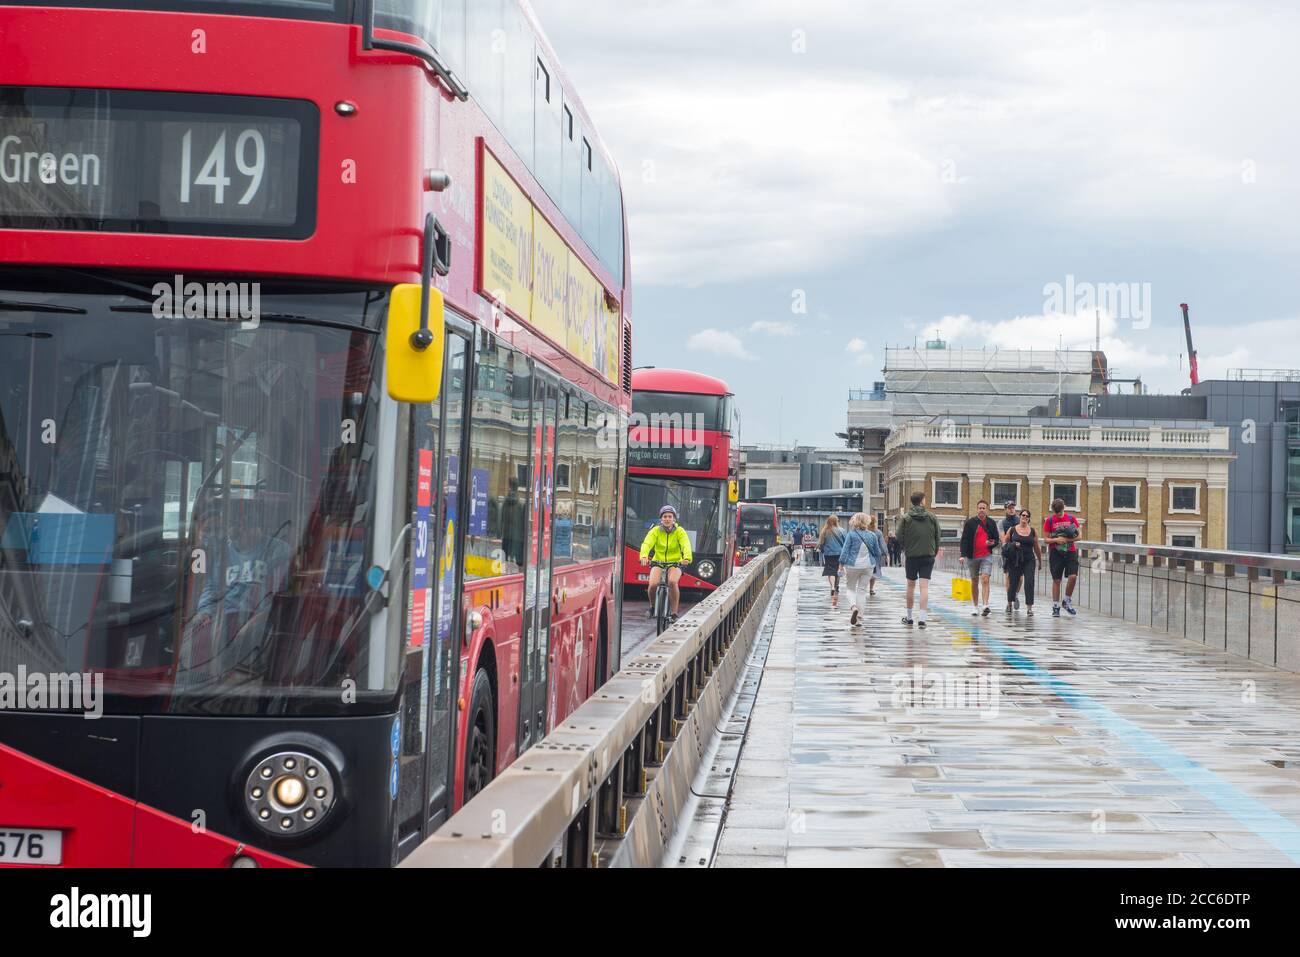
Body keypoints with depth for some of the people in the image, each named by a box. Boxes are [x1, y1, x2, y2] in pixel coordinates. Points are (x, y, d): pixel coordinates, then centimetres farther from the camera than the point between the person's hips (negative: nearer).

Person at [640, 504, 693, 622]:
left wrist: (687, 558, -42)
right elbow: (647, 544, -19)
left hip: (675, 563, -1)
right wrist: (644, 556, -40)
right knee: (653, 584, -26)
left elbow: (686, 545, -21)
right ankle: (652, 606, 7)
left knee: (672, 581, -32)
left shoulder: (679, 531, -5)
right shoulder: (656, 531, -3)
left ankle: (674, 613, -19)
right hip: (658, 562, 1)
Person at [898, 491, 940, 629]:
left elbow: (899, 538, -6)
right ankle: (922, 617, -14)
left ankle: (909, 616, 24)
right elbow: (937, 537, 3)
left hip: (911, 556, 0)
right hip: (928, 556, 0)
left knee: (911, 585, 14)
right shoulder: (932, 517, 1)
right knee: (924, 586, -3)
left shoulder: (906, 518, -5)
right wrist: (934, 552, 13)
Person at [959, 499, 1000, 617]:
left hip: (987, 556, 0)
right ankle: (975, 606, 22)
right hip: (973, 556, 0)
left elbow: (997, 540, 13)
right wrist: (963, 555, -13)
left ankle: (985, 606, -22)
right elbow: (964, 540, -3)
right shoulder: (970, 522, 0)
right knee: (974, 581, 11)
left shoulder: (991, 523, 6)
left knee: (985, 580, -15)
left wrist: (992, 543, -11)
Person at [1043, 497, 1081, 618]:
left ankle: (1067, 602, 7)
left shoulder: (1071, 519, 4)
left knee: (1073, 576, -13)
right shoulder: (1049, 521, 1)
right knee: (1056, 580, 1)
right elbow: (1045, 540, 2)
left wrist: (1067, 539, -11)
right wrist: (1056, 540, -17)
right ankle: (1056, 607, 10)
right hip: (1056, 553, -1)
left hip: (1070, 552, 1)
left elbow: (1078, 536, 7)